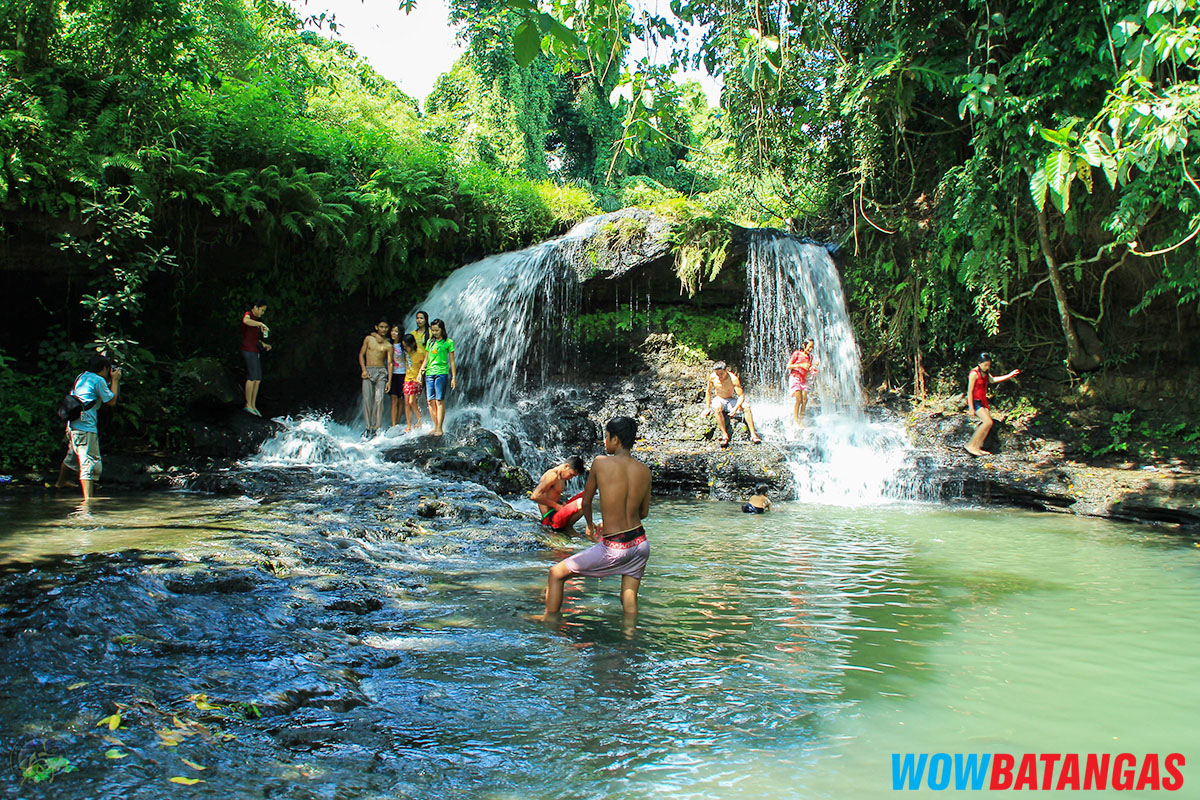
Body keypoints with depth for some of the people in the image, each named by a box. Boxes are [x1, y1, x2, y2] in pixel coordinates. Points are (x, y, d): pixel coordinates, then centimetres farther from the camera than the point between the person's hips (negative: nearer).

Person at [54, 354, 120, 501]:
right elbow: (111, 401, -1)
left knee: (72, 456, 31)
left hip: (73, 424, 9)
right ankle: (87, 498, -22)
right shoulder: (99, 380, -9)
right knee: (90, 462, -14)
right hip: (86, 428, -9)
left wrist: (108, 381, 27)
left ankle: (61, 482, 53)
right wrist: (115, 381, 7)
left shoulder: (82, 377, 16)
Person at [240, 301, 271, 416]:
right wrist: (261, 324, -35)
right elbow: (246, 321, -32)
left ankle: (253, 405, 9)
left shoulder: (256, 320, 22)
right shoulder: (248, 315, -5)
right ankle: (248, 405, -9)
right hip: (248, 350, -9)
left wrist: (263, 344, 15)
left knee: (258, 379, 5)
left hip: (256, 351, 9)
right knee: (252, 377, -13)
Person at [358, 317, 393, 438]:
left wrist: (389, 380, -5)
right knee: (367, 399, -8)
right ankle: (368, 427, -3)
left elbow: (390, 363, 3)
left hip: (381, 372, -1)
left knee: (379, 400, -12)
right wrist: (363, 370, -3)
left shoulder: (388, 345, 5)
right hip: (368, 371, 1)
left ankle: (376, 428, -12)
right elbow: (361, 354, 11)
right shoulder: (368, 339, 10)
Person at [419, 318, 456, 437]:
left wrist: (454, 377, 0)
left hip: (441, 373, -5)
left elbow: (452, 361, 2)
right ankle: (435, 426, 11)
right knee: (430, 400, 2)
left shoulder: (448, 342, 3)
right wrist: (421, 369, 5)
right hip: (429, 373, 5)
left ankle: (439, 428, -6)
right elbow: (426, 359, 20)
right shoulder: (430, 342, 16)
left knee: (439, 401, -8)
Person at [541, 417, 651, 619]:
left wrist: (590, 525, 25)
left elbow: (586, 502, 4)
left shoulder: (601, 463, -9)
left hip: (614, 548, -5)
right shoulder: (644, 470, 2)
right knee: (629, 602, 17)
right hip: (640, 544, 5)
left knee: (556, 574, 13)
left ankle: (549, 620, 24)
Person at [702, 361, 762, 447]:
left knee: (746, 407, -27)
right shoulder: (712, 377, -14)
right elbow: (708, 391, 3)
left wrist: (735, 408, -36)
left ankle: (753, 435, -21)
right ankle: (725, 436, -33)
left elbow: (742, 396, -21)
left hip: (731, 400, 0)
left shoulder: (733, 379, -21)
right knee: (717, 408, -38)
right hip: (718, 399, 0)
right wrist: (707, 408, 2)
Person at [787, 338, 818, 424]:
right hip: (795, 378, -5)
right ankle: (796, 421, -11)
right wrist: (801, 365, -16)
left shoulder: (810, 357, 12)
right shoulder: (797, 353, -4)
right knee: (799, 399, -16)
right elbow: (788, 366, -6)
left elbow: (808, 371, 16)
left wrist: (814, 366, -3)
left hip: (804, 380, 5)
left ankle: (801, 420, -3)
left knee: (805, 400, -8)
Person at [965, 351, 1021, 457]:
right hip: (975, 401, -9)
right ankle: (971, 445, -15)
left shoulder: (985, 373, 11)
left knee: (988, 424, -1)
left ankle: (977, 447, 1)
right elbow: (970, 391, -17)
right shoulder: (974, 373, -16)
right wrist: (971, 408, -20)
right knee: (988, 422, -19)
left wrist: (1009, 376, 29)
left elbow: (992, 380, 31)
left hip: (983, 401, 9)